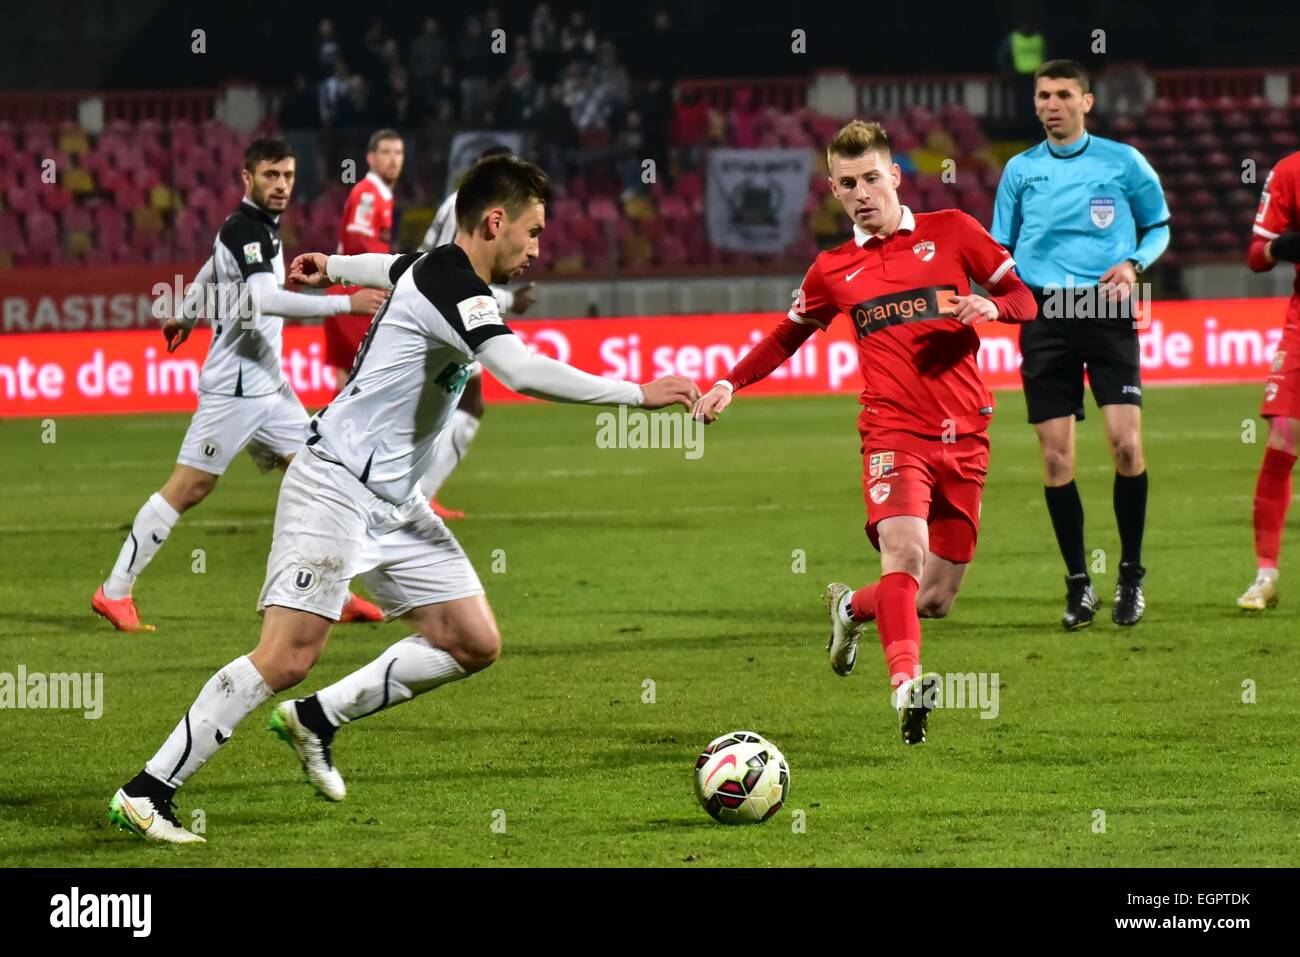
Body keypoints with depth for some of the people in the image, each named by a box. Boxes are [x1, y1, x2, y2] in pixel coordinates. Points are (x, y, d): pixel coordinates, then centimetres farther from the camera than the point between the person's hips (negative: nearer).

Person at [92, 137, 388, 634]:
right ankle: (115, 593, 1)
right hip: (235, 386, -10)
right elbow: (264, 298, -33)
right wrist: (346, 303, -35)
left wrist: (185, 317, 49)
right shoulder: (244, 229, -17)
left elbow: (210, 273, 31)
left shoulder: (260, 227, 13)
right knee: (189, 487, -6)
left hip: (269, 385, 10)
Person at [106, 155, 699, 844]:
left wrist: (332, 268, 58)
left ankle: (316, 719, 13)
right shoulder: (448, 281, -19)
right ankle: (145, 793, -11)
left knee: (474, 644, 3)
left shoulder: (440, 270, 11)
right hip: (336, 489, -10)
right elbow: (523, 372, -31)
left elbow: (393, 268, 36)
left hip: (396, 503, 10)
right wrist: (638, 394, -27)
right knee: (289, 657, -18)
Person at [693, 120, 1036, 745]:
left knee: (936, 598, 5)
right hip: (893, 434, -1)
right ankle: (906, 685, -41)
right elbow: (787, 336, 24)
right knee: (904, 547, -30)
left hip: (965, 437, 1)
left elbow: (1024, 299, 10)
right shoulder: (833, 271, 10)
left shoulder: (951, 232, 7)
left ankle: (852, 608, 35)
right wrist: (730, 384, 10)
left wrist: (991, 306, -13)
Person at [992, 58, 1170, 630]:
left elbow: (1159, 226, 13)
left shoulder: (1122, 162, 4)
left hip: (1107, 310, -2)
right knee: (1056, 458, -2)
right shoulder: (1020, 171, 10)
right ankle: (1078, 584, 10)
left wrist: (1134, 264, -6)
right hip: (1044, 315, 2)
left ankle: (1130, 576, 2)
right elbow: (1002, 249, 19)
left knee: (1126, 443, -14)